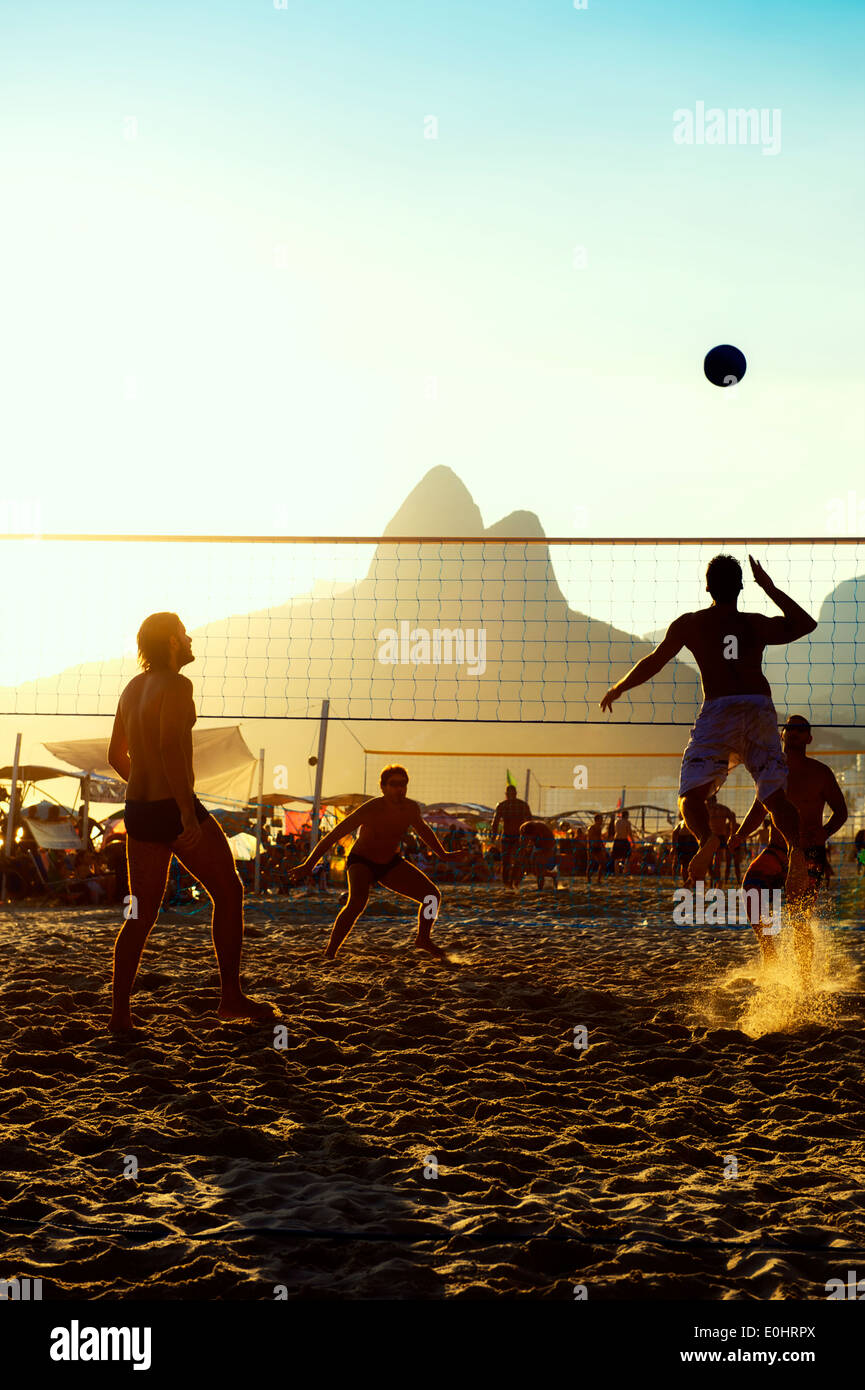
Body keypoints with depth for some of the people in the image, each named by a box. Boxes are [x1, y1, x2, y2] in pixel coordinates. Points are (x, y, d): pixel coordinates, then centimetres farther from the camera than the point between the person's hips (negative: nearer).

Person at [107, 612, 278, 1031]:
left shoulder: (132, 688, 13)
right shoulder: (176, 685, -12)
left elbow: (116, 755, 21)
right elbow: (170, 746, -26)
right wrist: (186, 810, -26)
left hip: (138, 810, 8)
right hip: (175, 809, -8)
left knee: (142, 913, 13)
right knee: (229, 893, 7)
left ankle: (120, 1012, 8)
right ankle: (232, 996, 8)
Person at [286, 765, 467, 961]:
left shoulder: (411, 809, -14)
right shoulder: (370, 809, -30)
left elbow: (422, 829, 11)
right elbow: (334, 835, -26)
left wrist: (443, 854, 22)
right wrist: (308, 865, -27)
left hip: (391, 863, 6)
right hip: (362, 862, -6)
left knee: (433, 895, -3)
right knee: (357, 901, -35)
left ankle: (423, 939, 22)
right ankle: (330, 951, -22)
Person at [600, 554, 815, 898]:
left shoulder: (689, 624, 14)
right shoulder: (758, 624, 21)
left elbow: (654, 662, 15)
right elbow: (806, 624, 38)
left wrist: (618, 689, 29)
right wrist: (771, 589, 41)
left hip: (720, 707, -3)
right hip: (761, 707, 3)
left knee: (691, 794, -2)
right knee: (775, 795, 5)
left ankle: (708, 839, -33)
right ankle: (796, 848, -22)